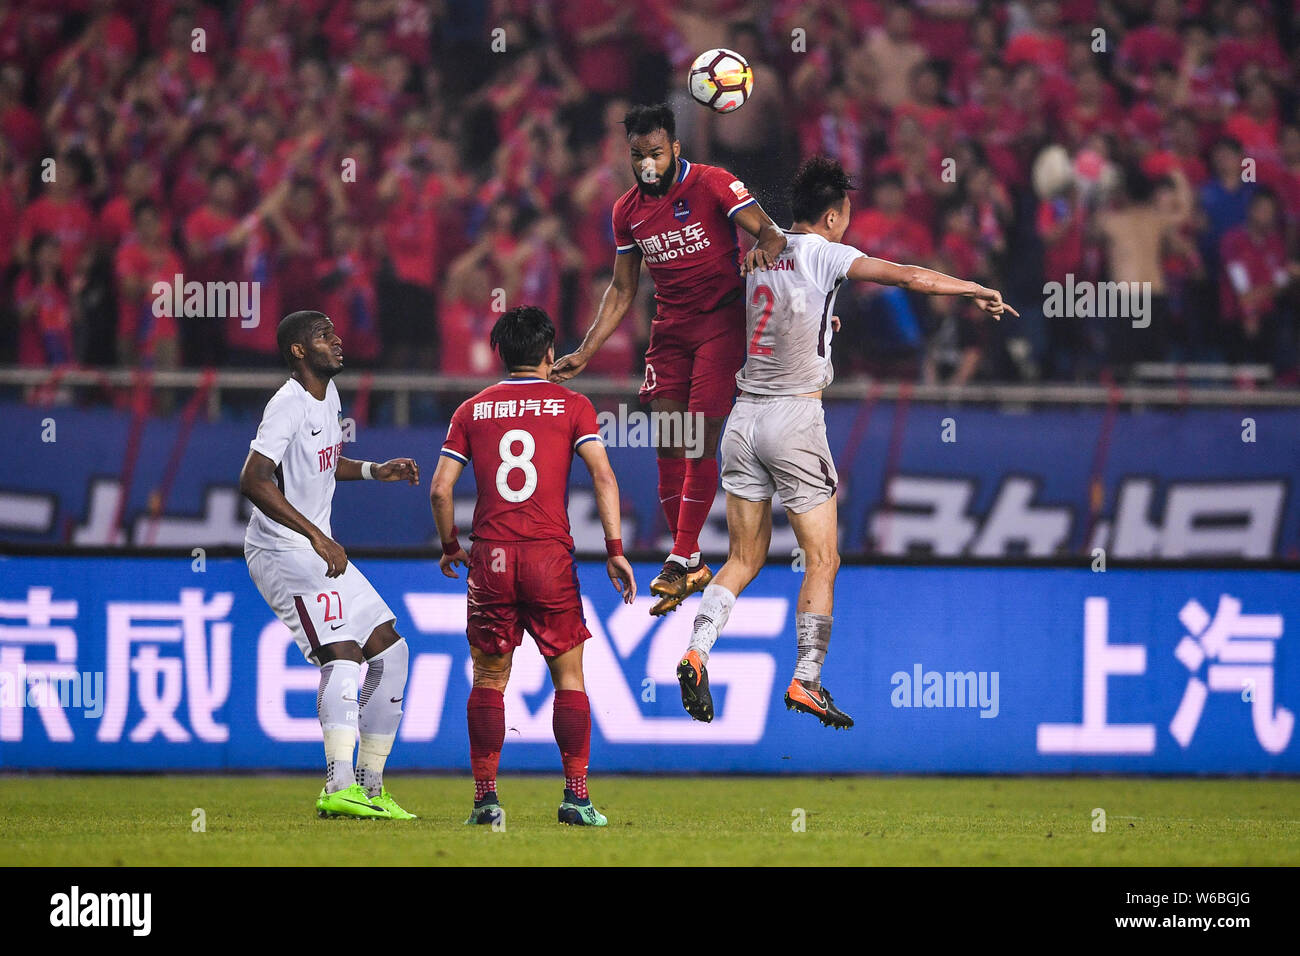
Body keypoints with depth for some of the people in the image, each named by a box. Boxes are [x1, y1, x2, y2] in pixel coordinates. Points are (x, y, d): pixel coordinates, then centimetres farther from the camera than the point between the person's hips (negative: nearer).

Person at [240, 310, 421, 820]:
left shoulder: (327, 393, 12)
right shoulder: (289, 404, -18)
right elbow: (254, 481, -28)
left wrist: (375, 471, 15)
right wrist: (318, 537, -30)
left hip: (316, 547, 10)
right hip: (281, 549, -10)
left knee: (389, 651, 8)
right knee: (342, 654, -23)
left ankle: (369, 786, 12)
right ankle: (339, 788, -34)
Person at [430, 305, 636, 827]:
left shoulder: (472, 410, 10)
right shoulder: (571, 405, 5)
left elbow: (440, 488, 6)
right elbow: (603, 476, -5)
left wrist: (451, 546, 20)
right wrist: (615, 549, -3)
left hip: (490, 556, 1)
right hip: (550, 556, -1)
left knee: (488, 680, 9)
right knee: (569, 675, 7)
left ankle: (486, 798, 2)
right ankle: (576, 796, 0)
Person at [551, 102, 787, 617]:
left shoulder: (713, 184, -9)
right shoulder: (628, 210, 7)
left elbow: (769, 232, -16)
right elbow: (622, 291, 15)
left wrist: (764, 246, -42)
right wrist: (584, 353, 9)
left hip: (723, 320, -5)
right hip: (669, 329, 5)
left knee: (700, 444, -12)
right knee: (668, 446, 1)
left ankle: (681, 560, -9)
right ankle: (692, 567, 11)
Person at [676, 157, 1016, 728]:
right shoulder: (822, 255, -8)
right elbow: (908, 277, -12)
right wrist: (976, 290, -1)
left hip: (745, 416, 6)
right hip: (795, 420, -6)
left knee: (745, 558, 11)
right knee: (822, 560, 3)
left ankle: (697, 650, -8)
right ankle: (806, 681, -3)